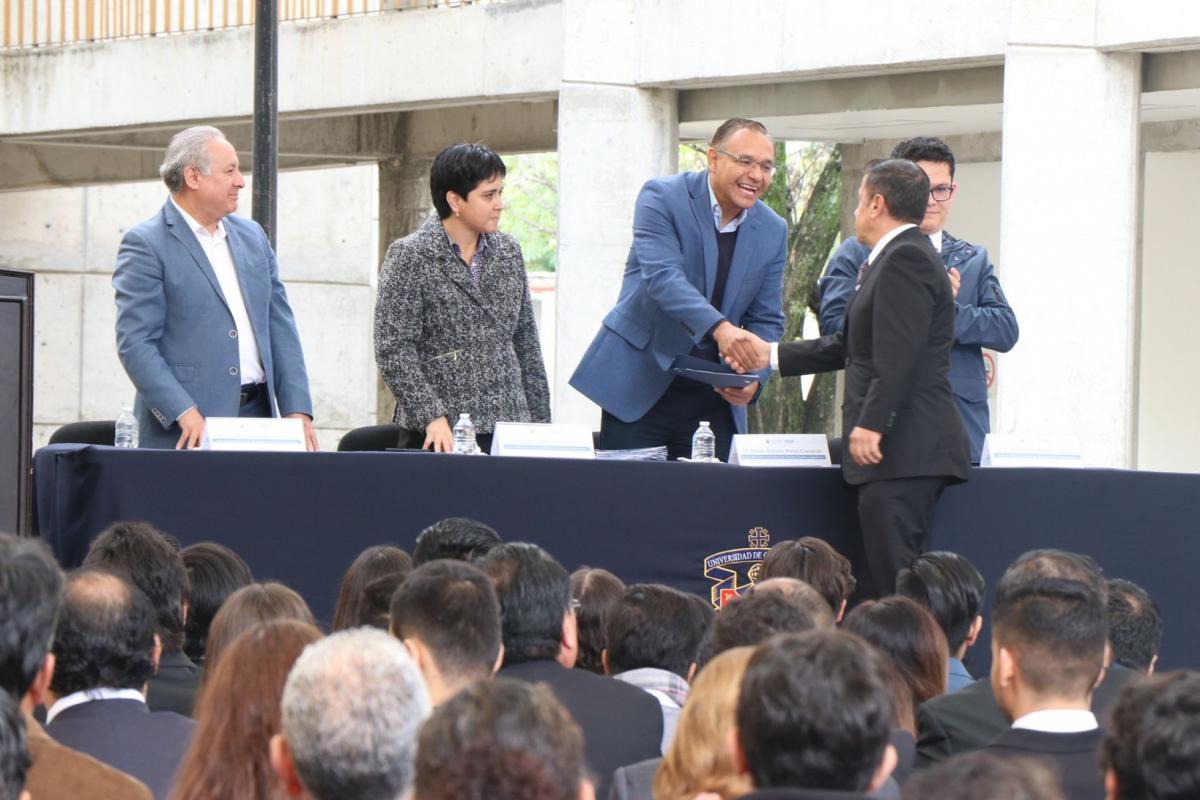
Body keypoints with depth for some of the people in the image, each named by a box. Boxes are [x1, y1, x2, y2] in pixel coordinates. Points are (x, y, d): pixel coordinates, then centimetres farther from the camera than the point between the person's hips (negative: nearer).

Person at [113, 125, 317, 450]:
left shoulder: (252, 236, 17)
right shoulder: (145, 244, -4)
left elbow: (280, 325, 15)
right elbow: (135, 343, -11)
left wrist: (297, 410, 3)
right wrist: (185, 413, -21)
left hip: (258, 415, 6)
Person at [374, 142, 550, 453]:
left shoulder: (508, 252, 13)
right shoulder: (409, 256, -4)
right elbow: (393, 350, -10)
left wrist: (540, 422, 11)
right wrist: (433, 416, -19)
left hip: (509, 428, 5)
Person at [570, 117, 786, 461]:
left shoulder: (773, 231, 6)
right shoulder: (662, 197, -9)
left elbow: (767, 321, 7)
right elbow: (662, 276, -24)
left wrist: (754, 379, -14)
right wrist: (720, 328, -40)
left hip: (713, 397, 4)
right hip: (640, 384, -4)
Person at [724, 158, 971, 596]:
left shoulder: (905, 258, -11)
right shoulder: (898, 257, 23)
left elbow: (899, 353, -21)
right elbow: (850, 346, 30)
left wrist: (871, 423, -25)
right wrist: (771, 356, 32)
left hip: (904, 448, -11)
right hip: (898, 449, 11)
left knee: (897, 581, -14)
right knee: (893, 580, 8)